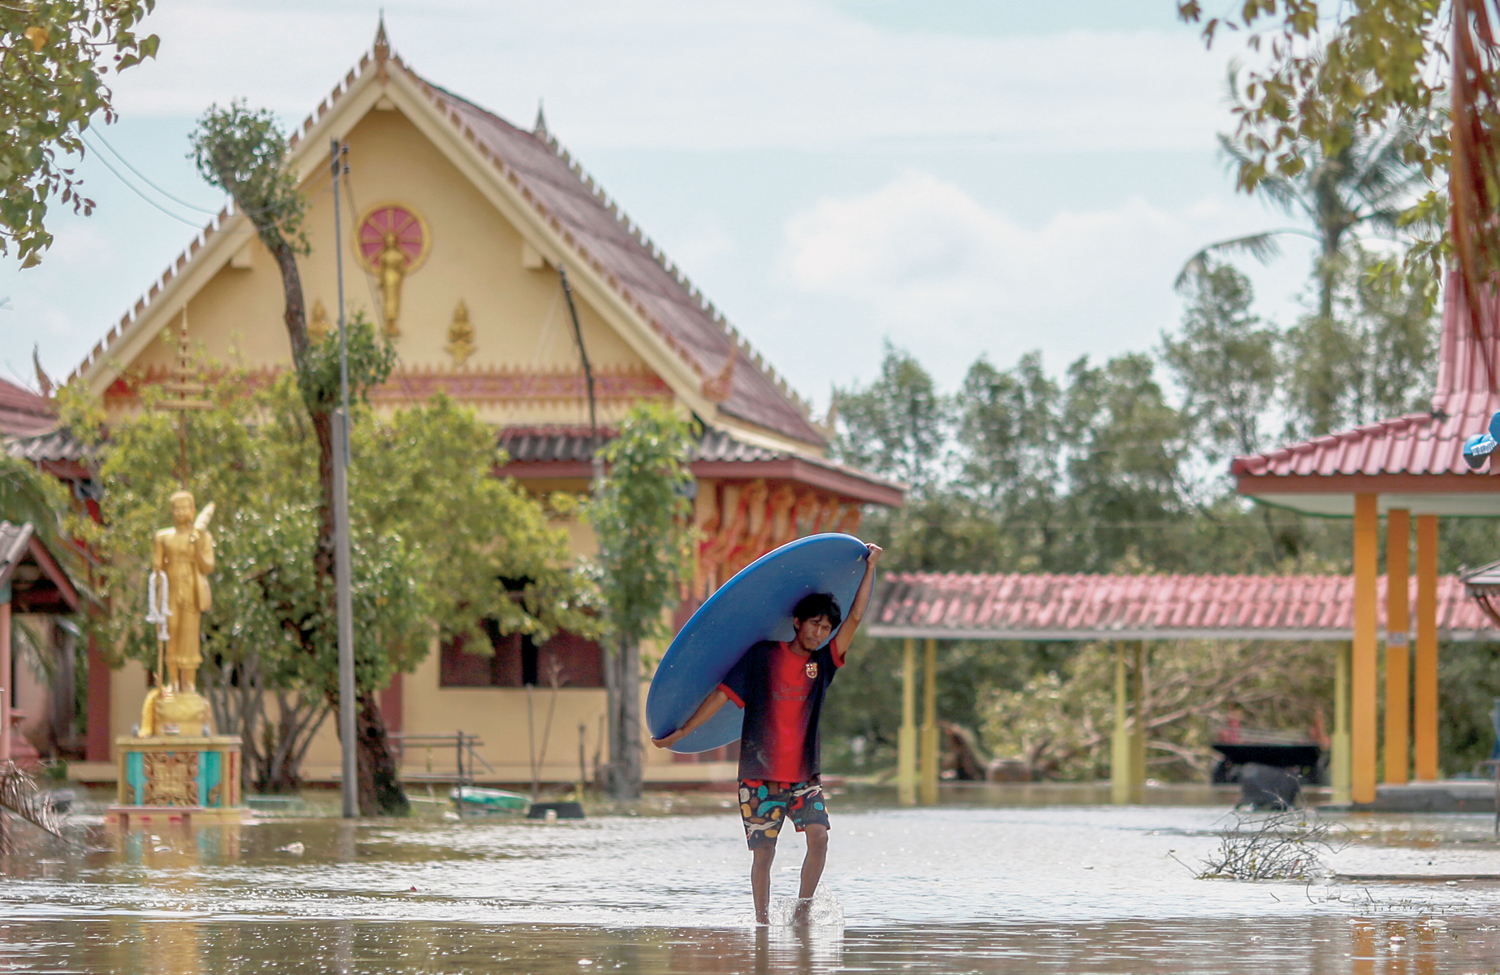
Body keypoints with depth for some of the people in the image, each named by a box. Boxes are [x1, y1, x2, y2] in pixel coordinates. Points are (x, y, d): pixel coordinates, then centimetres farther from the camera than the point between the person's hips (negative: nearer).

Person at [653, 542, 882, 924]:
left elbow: (855, 618, 4)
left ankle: (802, 910, -3)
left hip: (804, 776, 2)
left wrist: (870, 568, 3)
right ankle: (762, 922, 14)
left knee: (819, 835, -17)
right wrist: (681, 732, -2)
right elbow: (722, 695, 0)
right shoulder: (762, 656, -1)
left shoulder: (822, 664, 8)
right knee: (763, 853, 1)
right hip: (760, 777, -2)